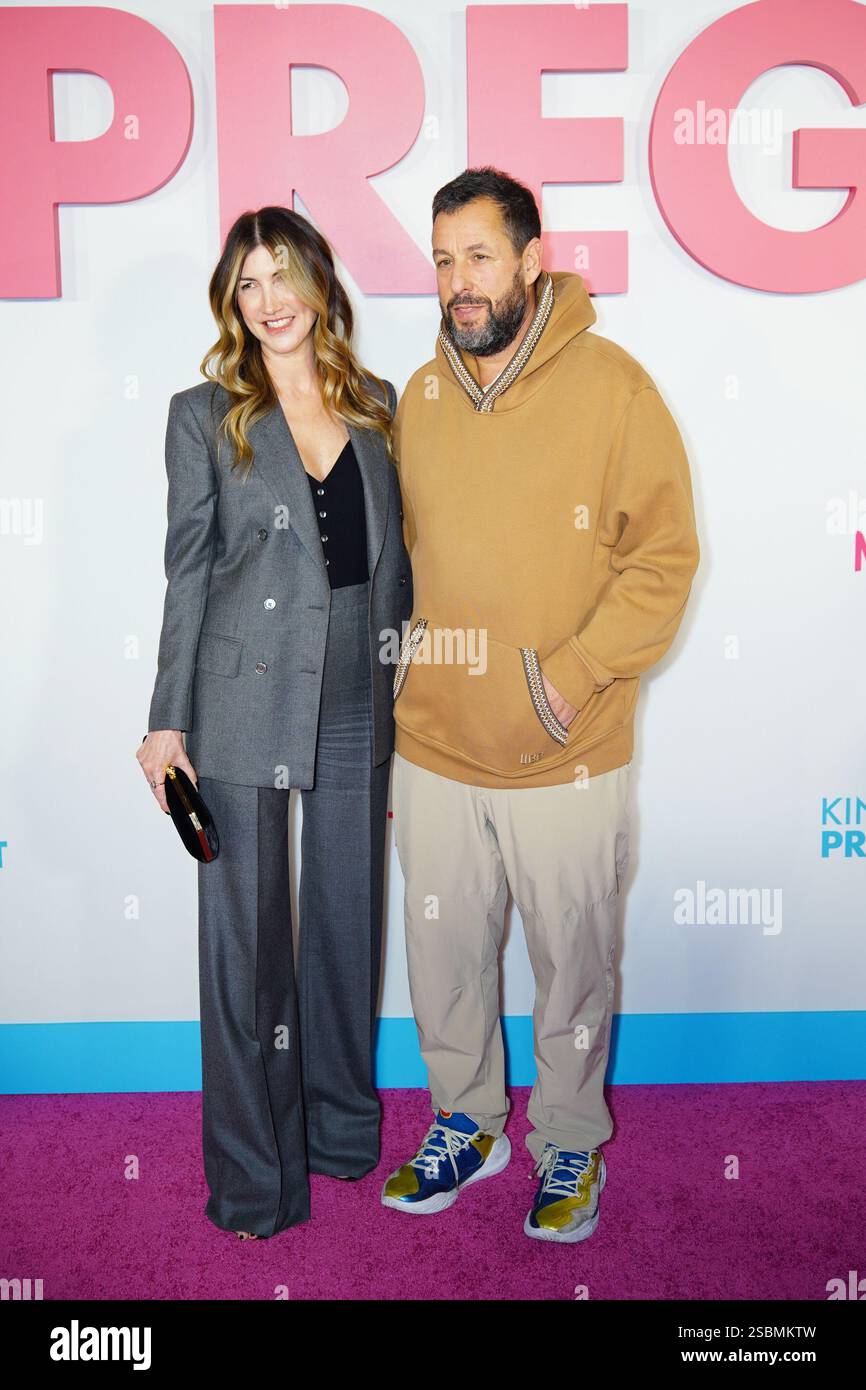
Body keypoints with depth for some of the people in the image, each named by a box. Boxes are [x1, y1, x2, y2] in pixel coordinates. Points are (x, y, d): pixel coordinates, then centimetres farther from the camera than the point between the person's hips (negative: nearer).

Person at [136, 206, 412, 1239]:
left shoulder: (375, 407, 8)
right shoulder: (204, 416, 1)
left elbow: (392, 562, 11)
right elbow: (188, 573, -1)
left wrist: (404, 700, 8)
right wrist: (168, 722, -5)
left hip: (358, 707, 3)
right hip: (245, 706, -3)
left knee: (349, 919, 14)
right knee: (246, 935, 4)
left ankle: (342, 1128, 36)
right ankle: (254, 1174, 22)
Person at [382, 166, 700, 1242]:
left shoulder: (612, 387, -9)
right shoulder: (418, 398, 5)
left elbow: (665, 556, -8)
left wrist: (573, 676, -19)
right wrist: (380, 732, 13)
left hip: (566, 761, -4)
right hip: (432, 750, 4)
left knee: (572, 962, 13)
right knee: (442, 955, 17)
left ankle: (571, 1143, 38)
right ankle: (466, 1125, 41)